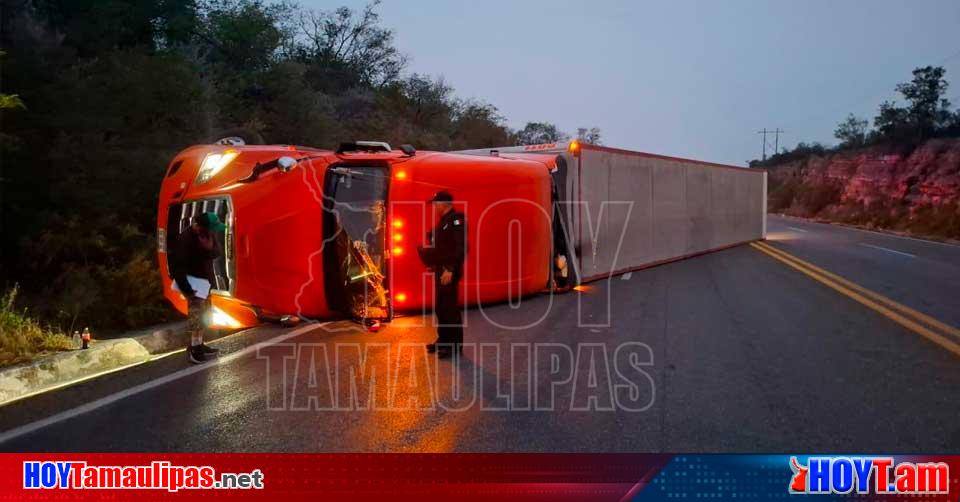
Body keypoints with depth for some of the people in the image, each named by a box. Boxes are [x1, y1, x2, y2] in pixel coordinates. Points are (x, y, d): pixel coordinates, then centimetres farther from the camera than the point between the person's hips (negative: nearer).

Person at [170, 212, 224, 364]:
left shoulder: (209, 233, -2)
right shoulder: (186, 239, -26)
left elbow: (217, 252, 4)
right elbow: (177, 264, -26)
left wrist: (209, 249, -16)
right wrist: (186, 287, -27)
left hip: (206, 280, 8)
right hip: (193, 283, -8)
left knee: (204, 314, 14)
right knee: (197, 315, -7)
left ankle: (199, 344, 26)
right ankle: (194, 347, 5)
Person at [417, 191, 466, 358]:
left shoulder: (456, 220, -11)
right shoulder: (442, 222, 19)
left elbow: (461, 247, -20)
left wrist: (450, 269, -24)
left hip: (449, 271, -10)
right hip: (439, 270, 10)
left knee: (449, 307, -8)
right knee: (439, 306, 14)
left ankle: (455, 344, -1)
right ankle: (443, 340, 24)